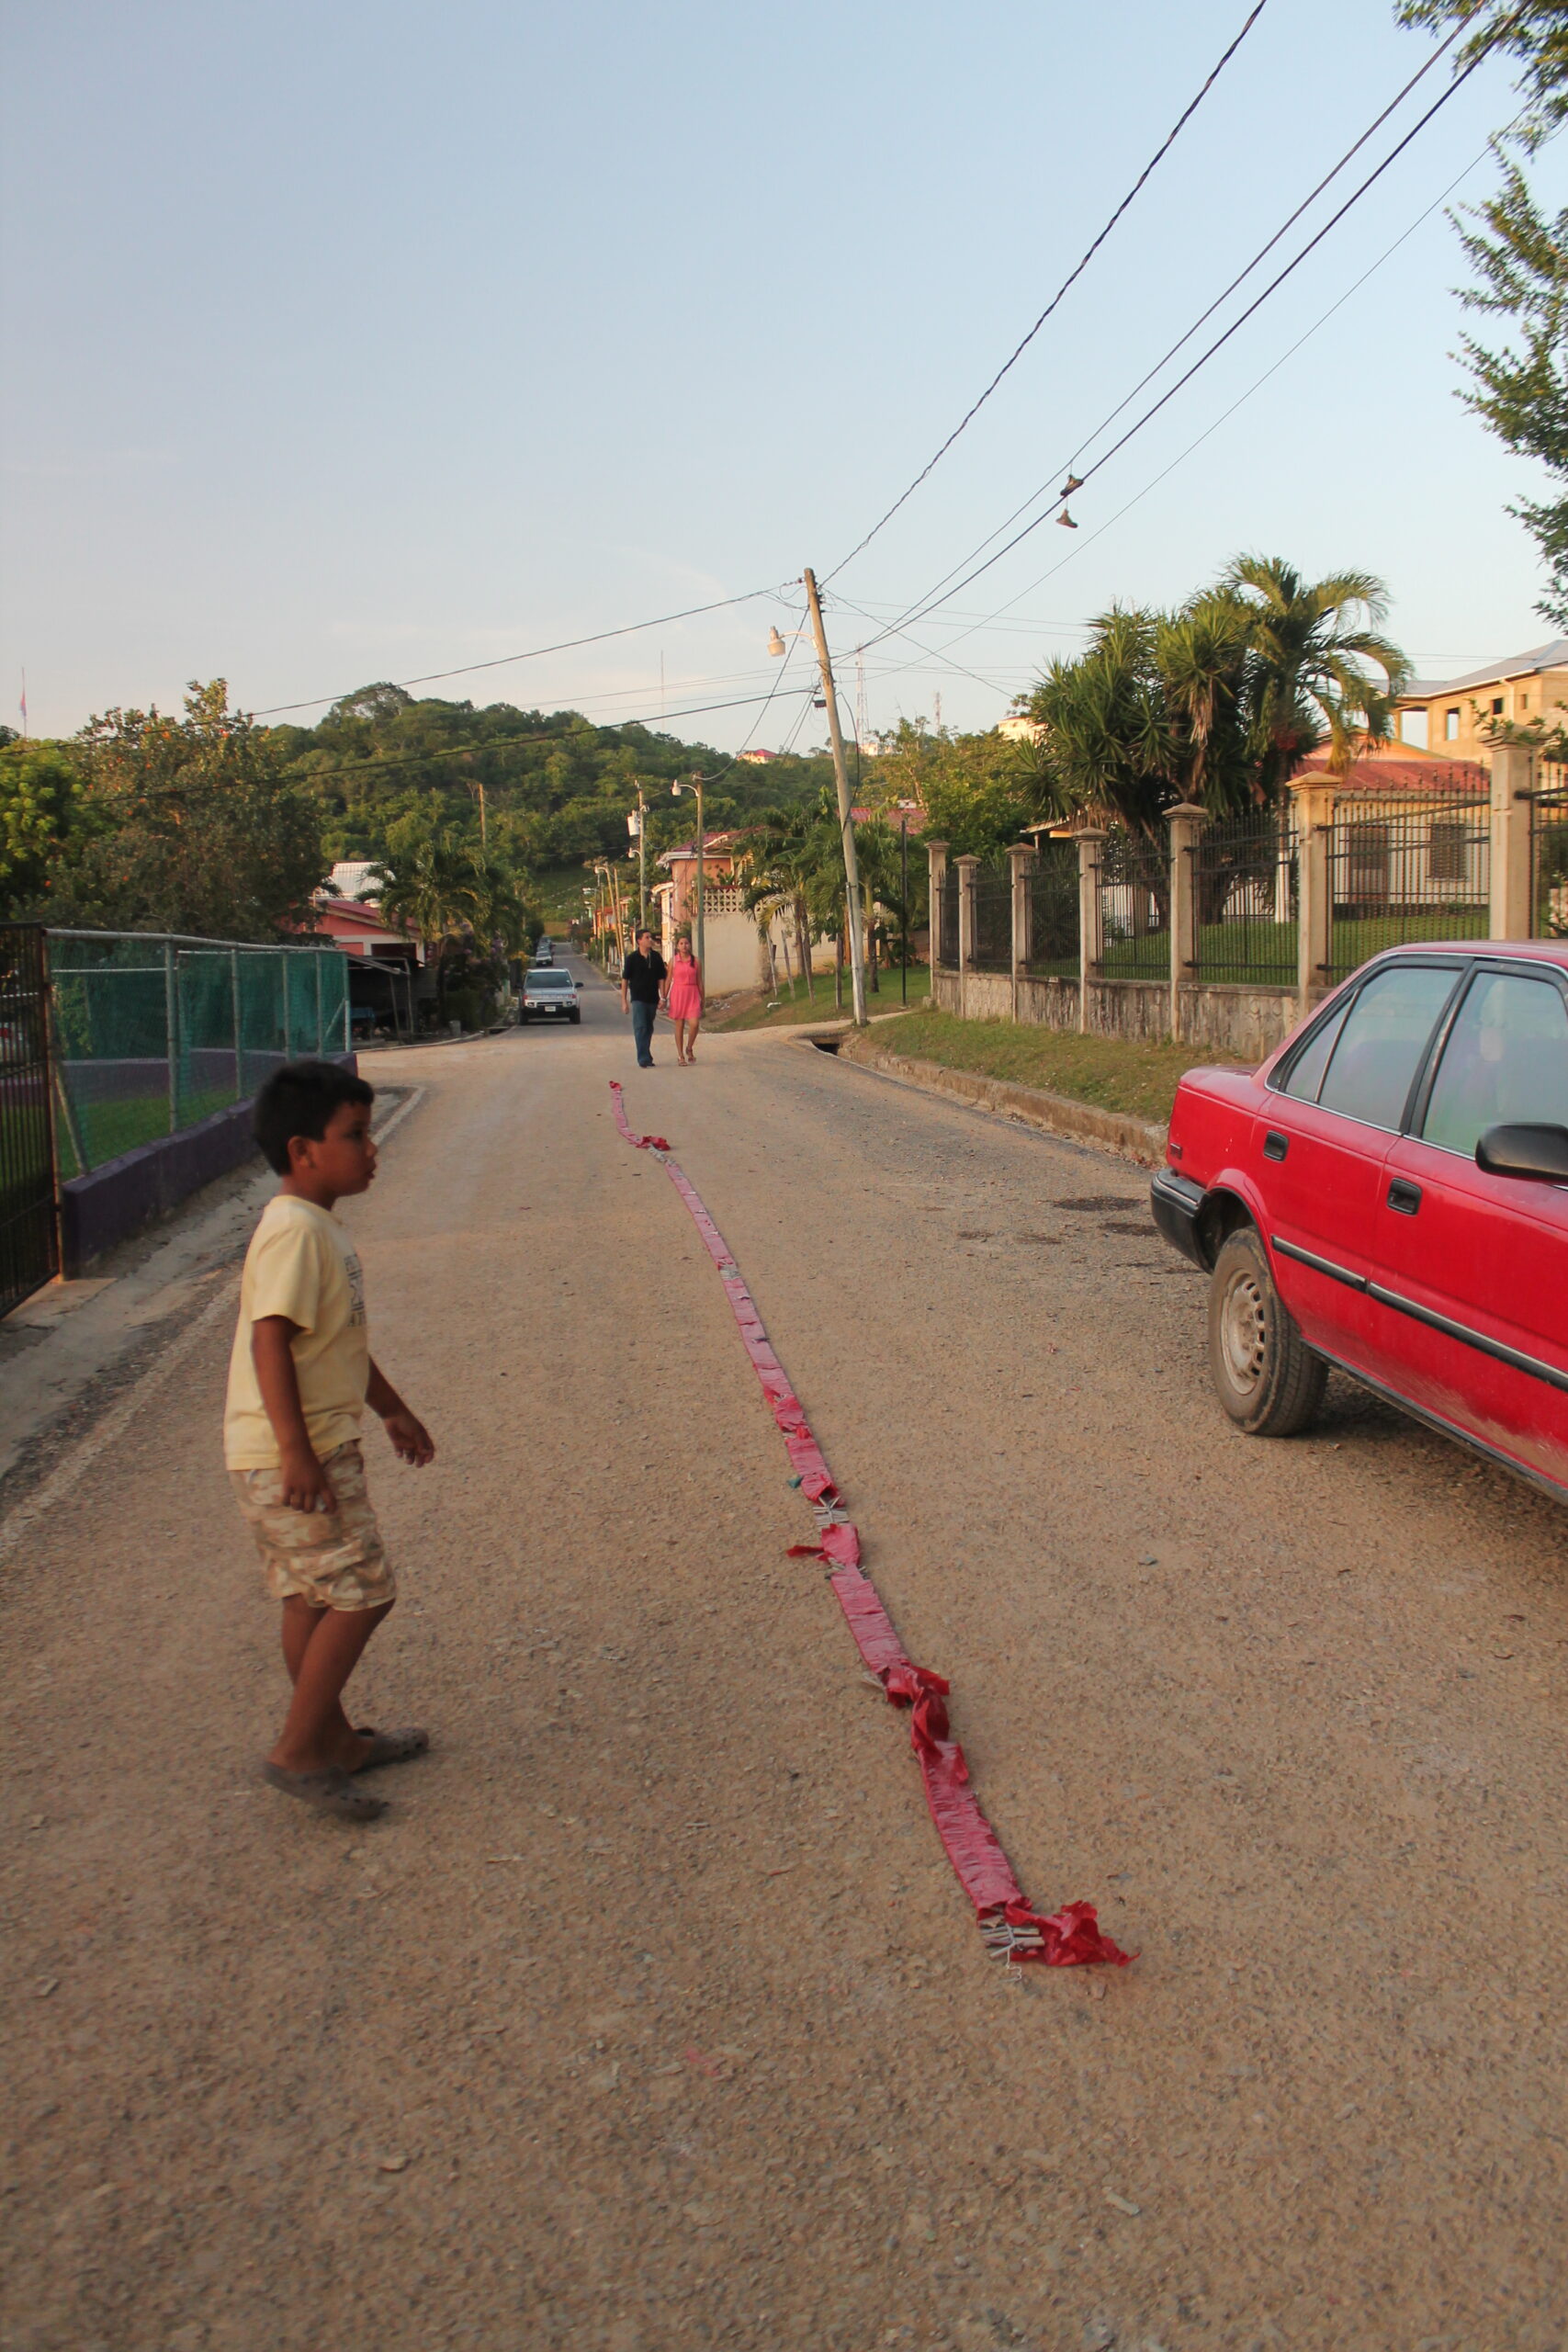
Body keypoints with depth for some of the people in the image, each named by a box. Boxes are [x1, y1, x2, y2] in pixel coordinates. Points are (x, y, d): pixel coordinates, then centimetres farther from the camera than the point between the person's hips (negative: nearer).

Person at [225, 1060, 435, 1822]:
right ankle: (297, 1750, 3)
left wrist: (391, 1409, 33)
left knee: (313, 1596, 17)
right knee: (359, 1593, -6)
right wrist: (296, 1450, -29)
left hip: (317, 1449, 10)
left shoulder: (317, 1228, 14)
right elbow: (270, 1341, -26)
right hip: (290, 1457, -10)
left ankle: (333, 1738, 29)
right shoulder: (294, 1230, -19)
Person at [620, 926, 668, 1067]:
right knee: (640, 1028, -12)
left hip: (652, 999, 4)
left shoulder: (656, 957, 6)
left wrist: (662, 997, 0)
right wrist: (624, 1001, -4)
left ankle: (644, 1058, 21)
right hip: (638, 999, -4)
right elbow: (624, 980, 0)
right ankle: (644, 1059, -16)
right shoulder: (632, 958, -3)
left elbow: (661, 978, 9)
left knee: (649, 1029, 11)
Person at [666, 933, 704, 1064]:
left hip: (692, 995, 0)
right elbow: (668, 980, 7)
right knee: (679, 1025, 3)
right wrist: (664, 998, 5)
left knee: (694, 1024, -14)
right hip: (677, 993, 0)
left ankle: (689, 1048, 11)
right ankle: (680, 1055, 12)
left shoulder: (696, 961, 4)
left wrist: (702, 999, 10)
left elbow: (699, 981, 9)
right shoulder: (673, 961, 2)